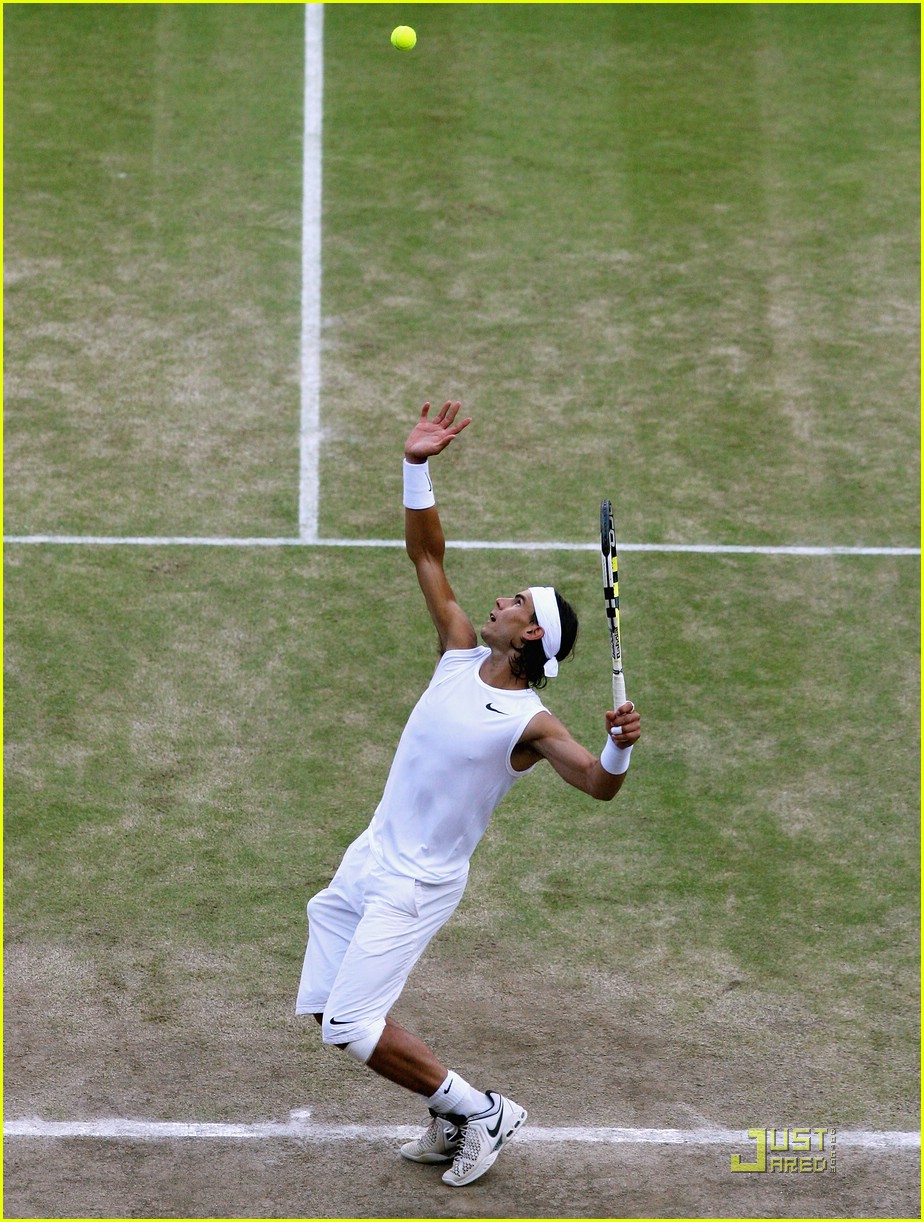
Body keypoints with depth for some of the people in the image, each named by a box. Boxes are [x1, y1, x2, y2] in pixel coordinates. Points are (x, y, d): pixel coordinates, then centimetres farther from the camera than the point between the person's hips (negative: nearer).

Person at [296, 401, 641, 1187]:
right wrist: (418, 467, -7)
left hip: (416, 884, -8)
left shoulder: (529, 724, -18)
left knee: (351, 1025, -12)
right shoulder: (461, 656, 0)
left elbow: (600, 785, -28)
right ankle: (456, 1122, 20)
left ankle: (483, 1113, 3)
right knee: (329, 1010, 10)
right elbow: (427, 555, 3)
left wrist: (621, 747, -49)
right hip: (369, 860, 8)